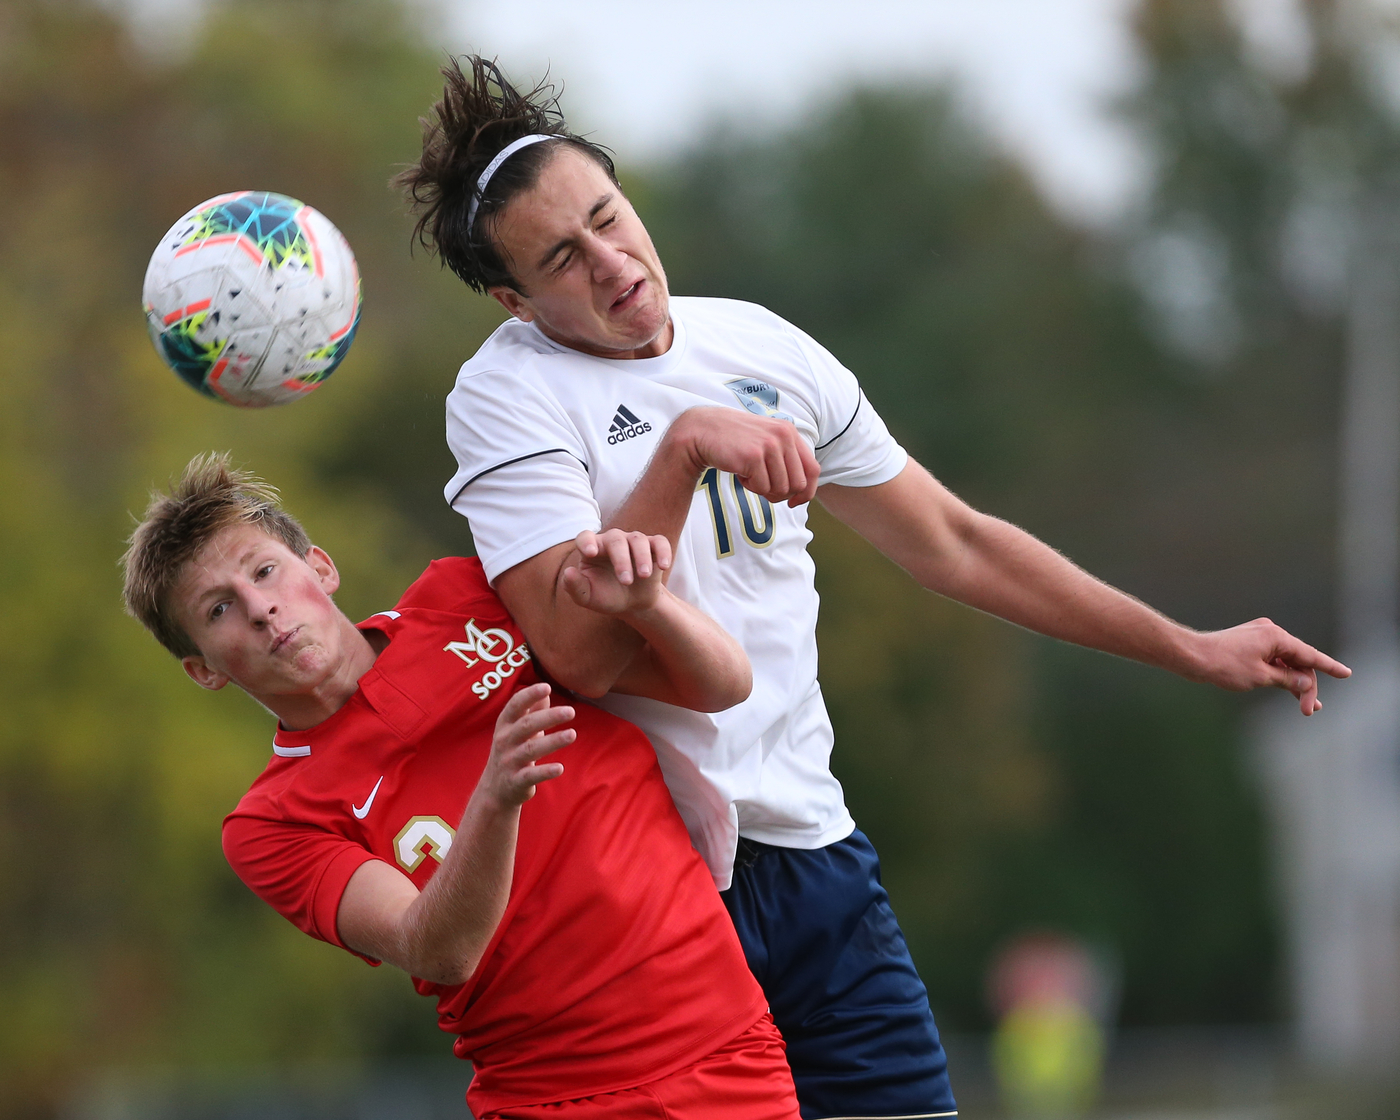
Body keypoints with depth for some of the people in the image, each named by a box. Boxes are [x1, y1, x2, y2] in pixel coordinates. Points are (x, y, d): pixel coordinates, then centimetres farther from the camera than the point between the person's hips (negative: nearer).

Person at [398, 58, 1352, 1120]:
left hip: (814, 847, 5)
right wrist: (687, 443, -28)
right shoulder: (506, 394, -9)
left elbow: (953, 543, 17)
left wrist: (1193, 650, 18)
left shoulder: (760, 345, 8)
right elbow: (580, 657, -22)